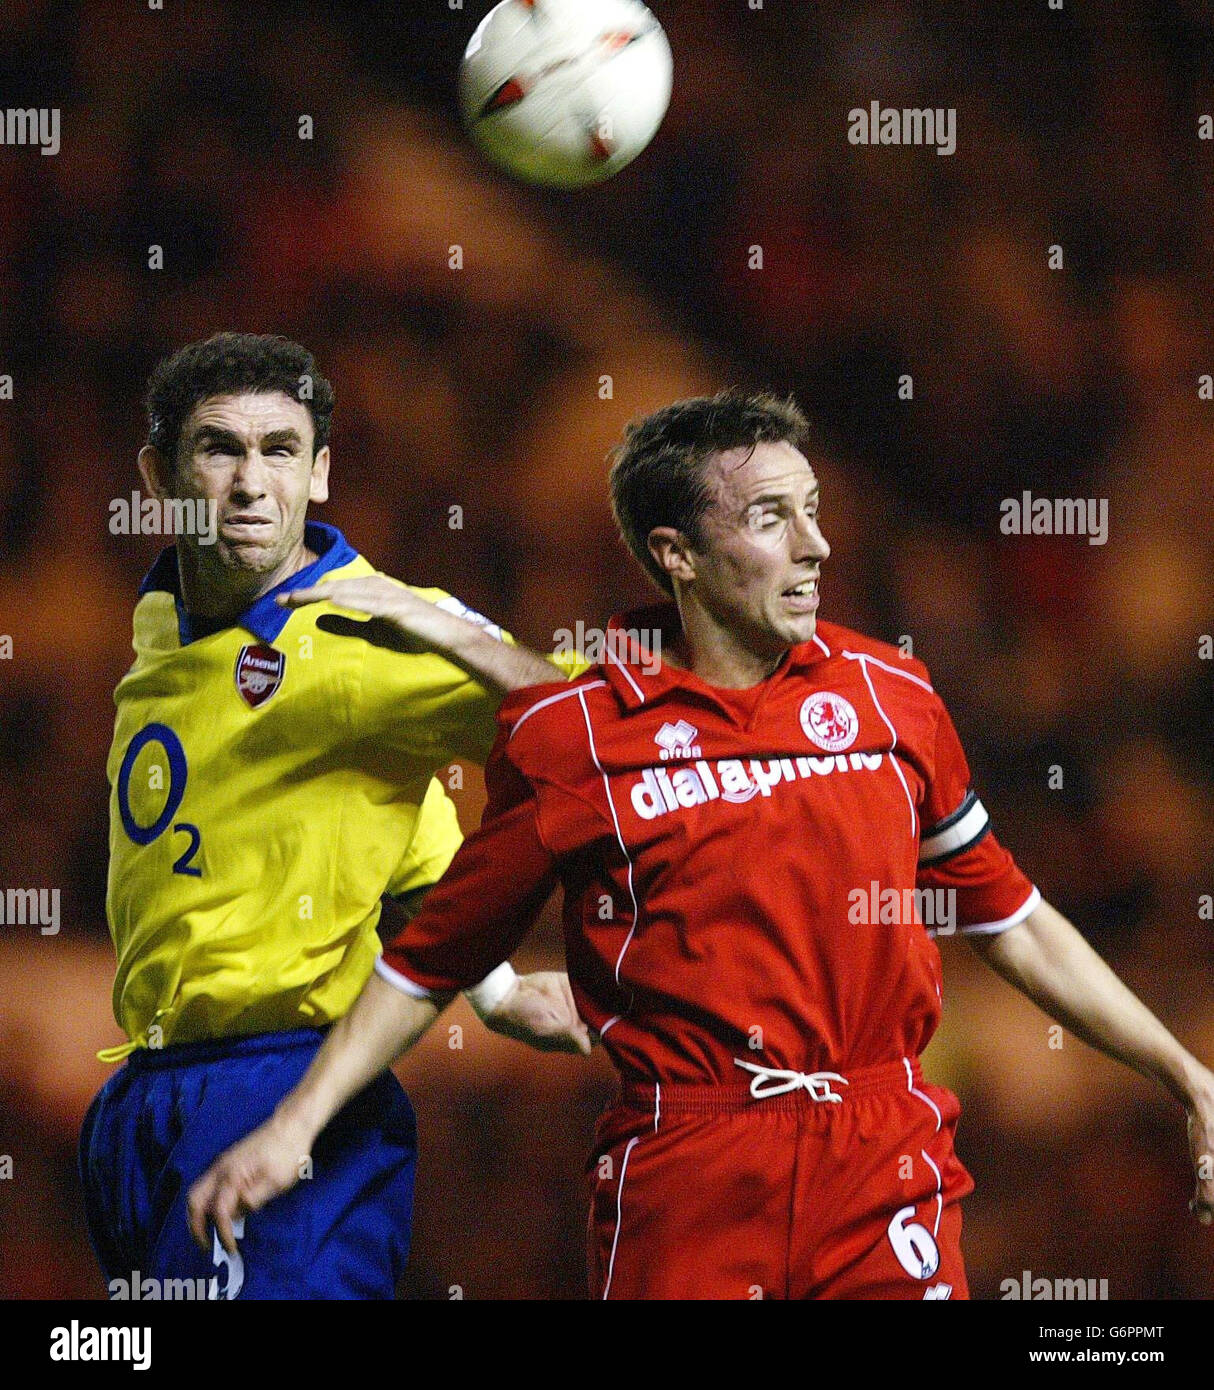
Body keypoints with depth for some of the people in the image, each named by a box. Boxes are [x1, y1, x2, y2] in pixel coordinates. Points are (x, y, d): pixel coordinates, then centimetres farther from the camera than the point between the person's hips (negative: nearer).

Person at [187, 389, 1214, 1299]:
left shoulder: (888, 695, 9)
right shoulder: (570, 738, 0)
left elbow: (1012, 922, 18)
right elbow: (428, 963, 7)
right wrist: (296, 1122, -3)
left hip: (889, 1175, 2)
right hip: (686, 1185, -2)